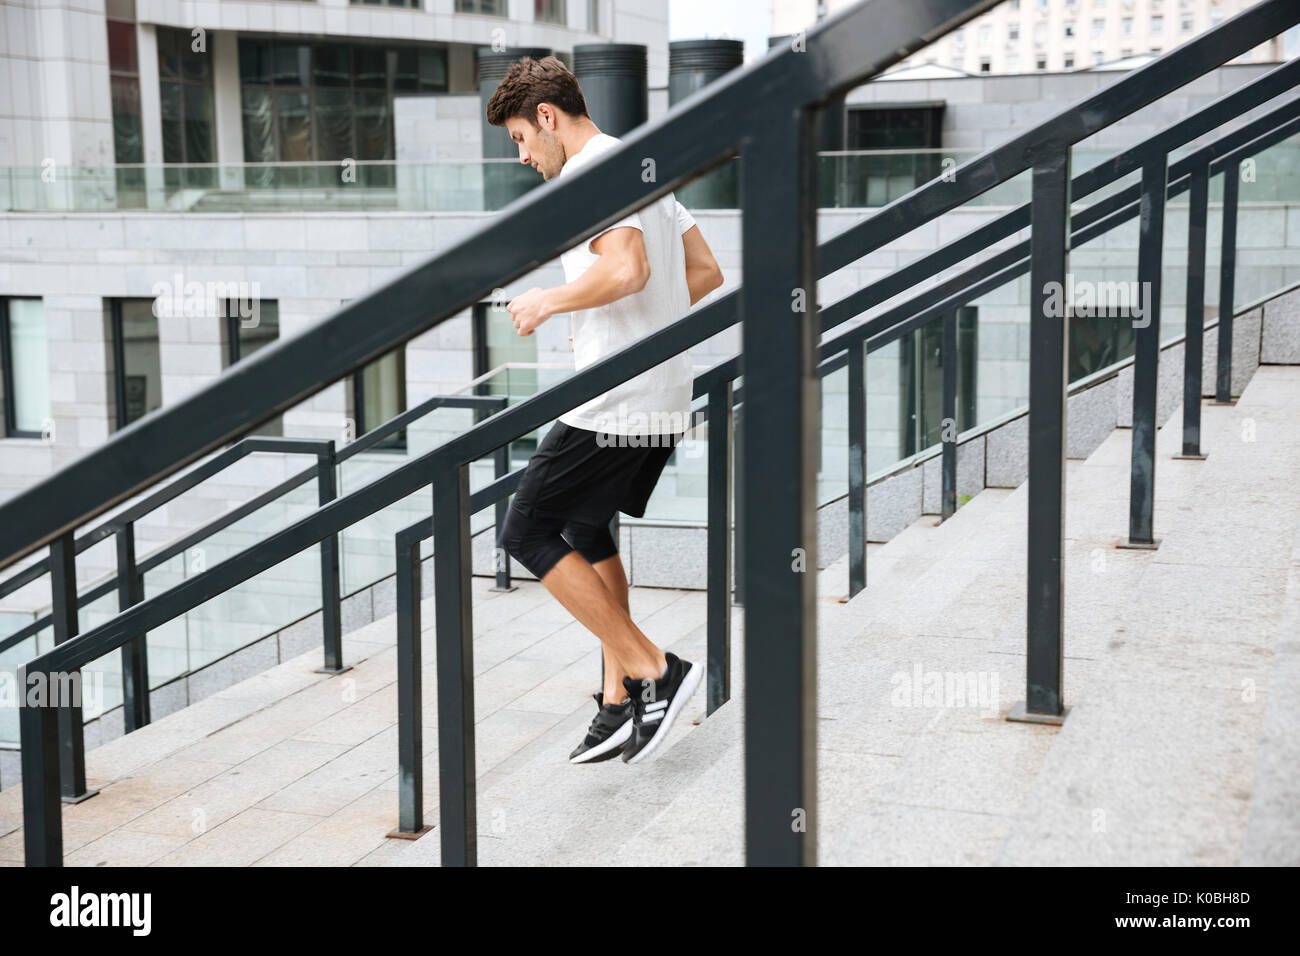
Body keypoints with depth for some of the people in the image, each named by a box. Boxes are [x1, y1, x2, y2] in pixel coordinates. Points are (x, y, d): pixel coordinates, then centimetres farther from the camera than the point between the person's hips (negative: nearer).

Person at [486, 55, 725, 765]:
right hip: (662, 399, 10)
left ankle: (652, 672, -2)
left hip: (613, 405, -10)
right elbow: (705, 273, 22)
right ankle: (620, 702, 19)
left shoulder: (591, 172, -12)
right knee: (587, 534, 19)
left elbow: (627, 269, -29)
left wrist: (549, 301, -14)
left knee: (526, 533, -1)